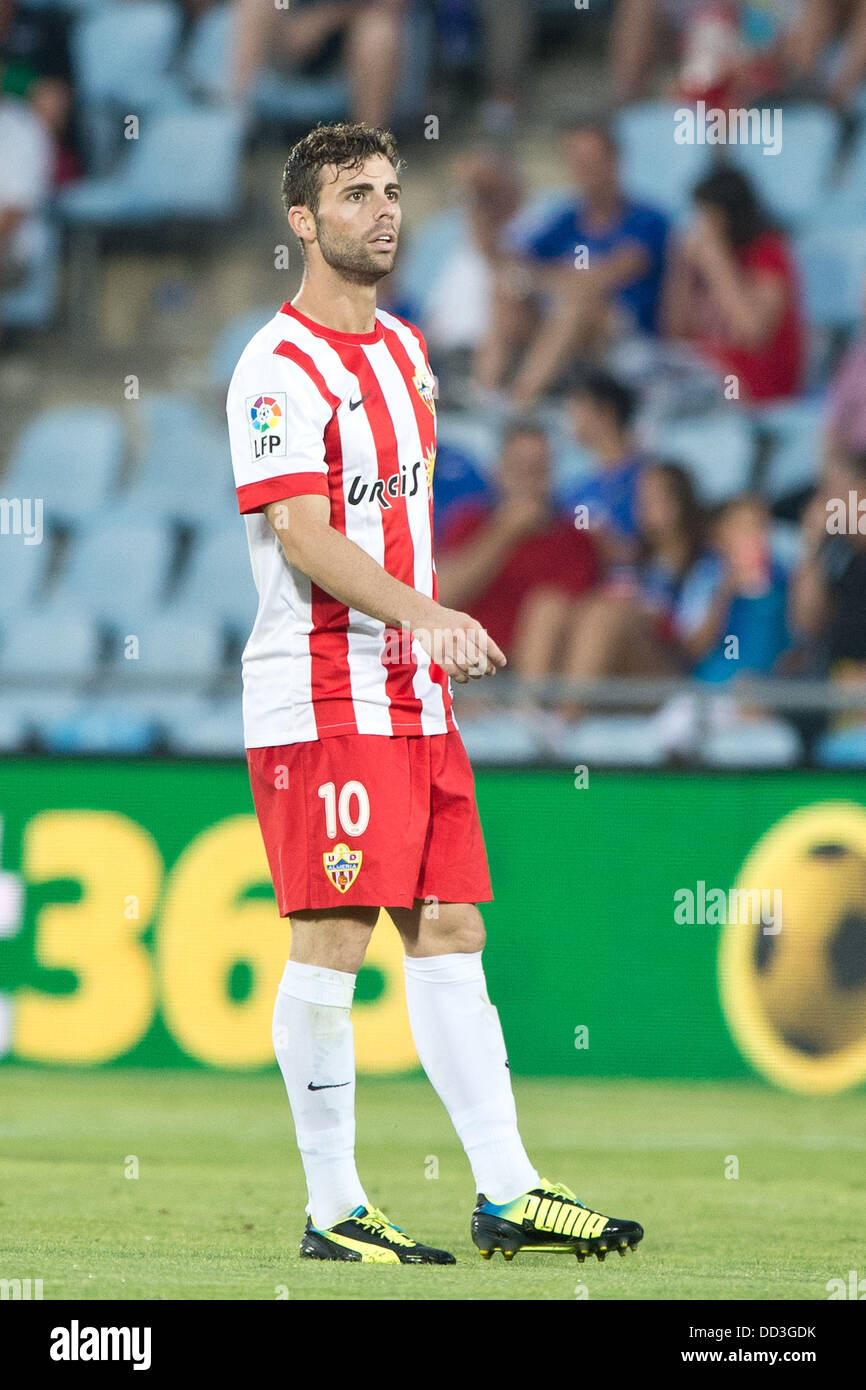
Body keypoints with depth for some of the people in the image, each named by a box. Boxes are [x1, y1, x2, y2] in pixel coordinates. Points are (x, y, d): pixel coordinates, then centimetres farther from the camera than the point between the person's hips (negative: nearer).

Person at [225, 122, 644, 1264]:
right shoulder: (280, 368, -11)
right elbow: (303, 537, -21)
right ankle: (333, 1211, -1)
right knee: (332, 943, -7)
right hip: (321, 697, -8)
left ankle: (508, 1194, 8)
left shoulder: (406, 349, 16)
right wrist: (423, 613, -32)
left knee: (451, 932, 7)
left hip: (413, 694, 8)